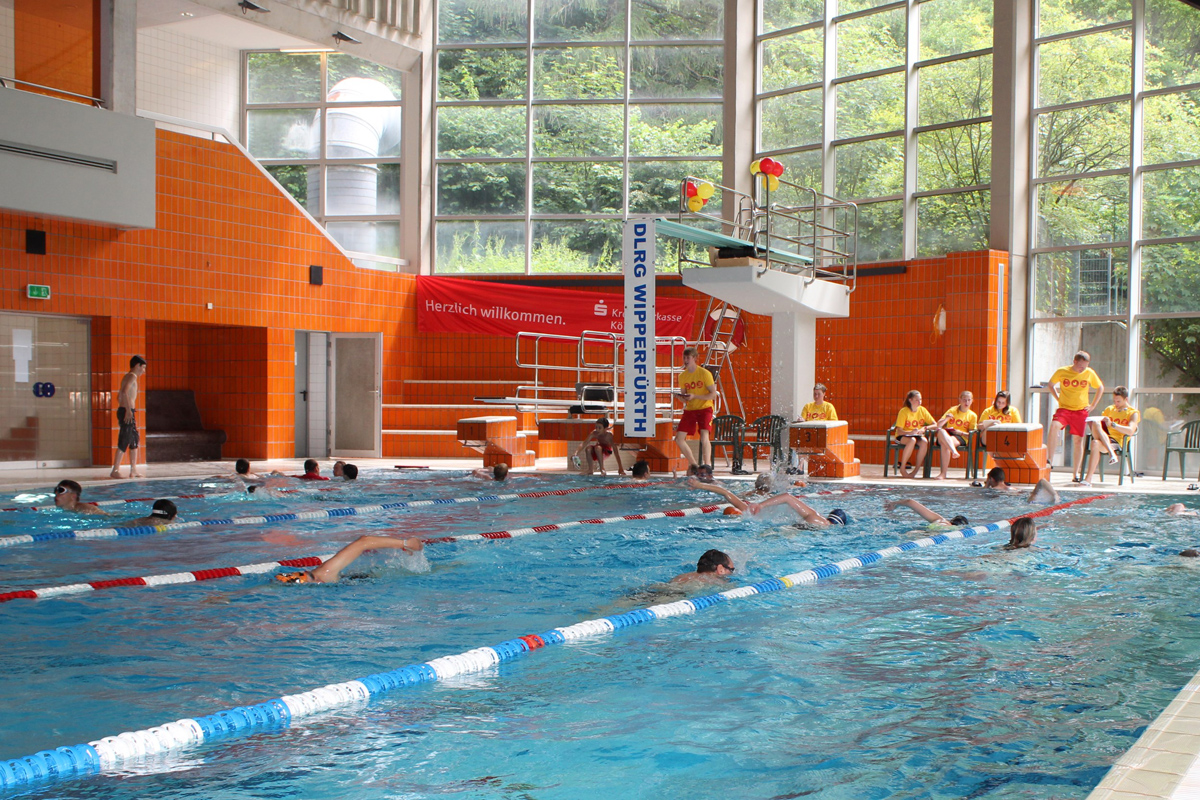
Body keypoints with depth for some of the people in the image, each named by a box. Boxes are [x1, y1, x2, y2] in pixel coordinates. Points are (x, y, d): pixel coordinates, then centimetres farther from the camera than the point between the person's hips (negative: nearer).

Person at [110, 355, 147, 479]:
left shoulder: (127, 377, 21)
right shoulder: (132, 376, -8)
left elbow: (119, 396, 29)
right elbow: (125, 392, -24)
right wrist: (128, 410, -28)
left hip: (123, 411, 10)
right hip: (128, 412, -10)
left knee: (135, 441, 13)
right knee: (124, 442, -9)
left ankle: (133, 470, 16)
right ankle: (115, 470, -8)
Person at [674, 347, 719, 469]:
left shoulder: (705, 373, -9)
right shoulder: (682, 376, 6)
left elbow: (713, 395, -11)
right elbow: (684, 399, 12)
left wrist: (694, 396, -22)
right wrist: (681, 397, -14)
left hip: (705, 408, -5)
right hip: (689, 409, 5)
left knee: (704, 437, -24)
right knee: (679, 438, -3)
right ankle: (693, 464, 10)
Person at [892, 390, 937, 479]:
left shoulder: (922, 410, -1)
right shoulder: (904, 411, -12)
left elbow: (935, 424, 0)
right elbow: (899, 431, -17)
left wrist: (924, 428, -19)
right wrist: (911, 432, -35)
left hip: (918, 436, 3)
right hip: (903, 436, -3)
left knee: (924, 442, -32)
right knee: (912, 440, -38)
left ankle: (915, 471, -25)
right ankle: (902, 468, -25)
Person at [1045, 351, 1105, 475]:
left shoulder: (1089, 373, -1)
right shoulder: (1061, 371, -5)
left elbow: (1100, 388, 15)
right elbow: (1050, 385, 12)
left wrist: (1093, 405, 8)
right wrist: (1058, 398, 2)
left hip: (1081, 410, 1)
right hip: (1064, 408, -1)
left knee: (1078, 440, 2)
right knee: (1054, 426, -30)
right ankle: (1049, 460, -28)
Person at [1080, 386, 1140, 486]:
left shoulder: (1133, 413, 7)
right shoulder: (1109, 409, 26)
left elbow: (1130, 431, -10)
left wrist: (1112, 424, -23)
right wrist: (1093, 421, -1)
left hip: (1117, 442, -5)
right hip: (1103, 438, 5)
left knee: (1096, 443, -37)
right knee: (1095, 423, -28)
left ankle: (1088, 479, -42)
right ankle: (1111, 453, -42)